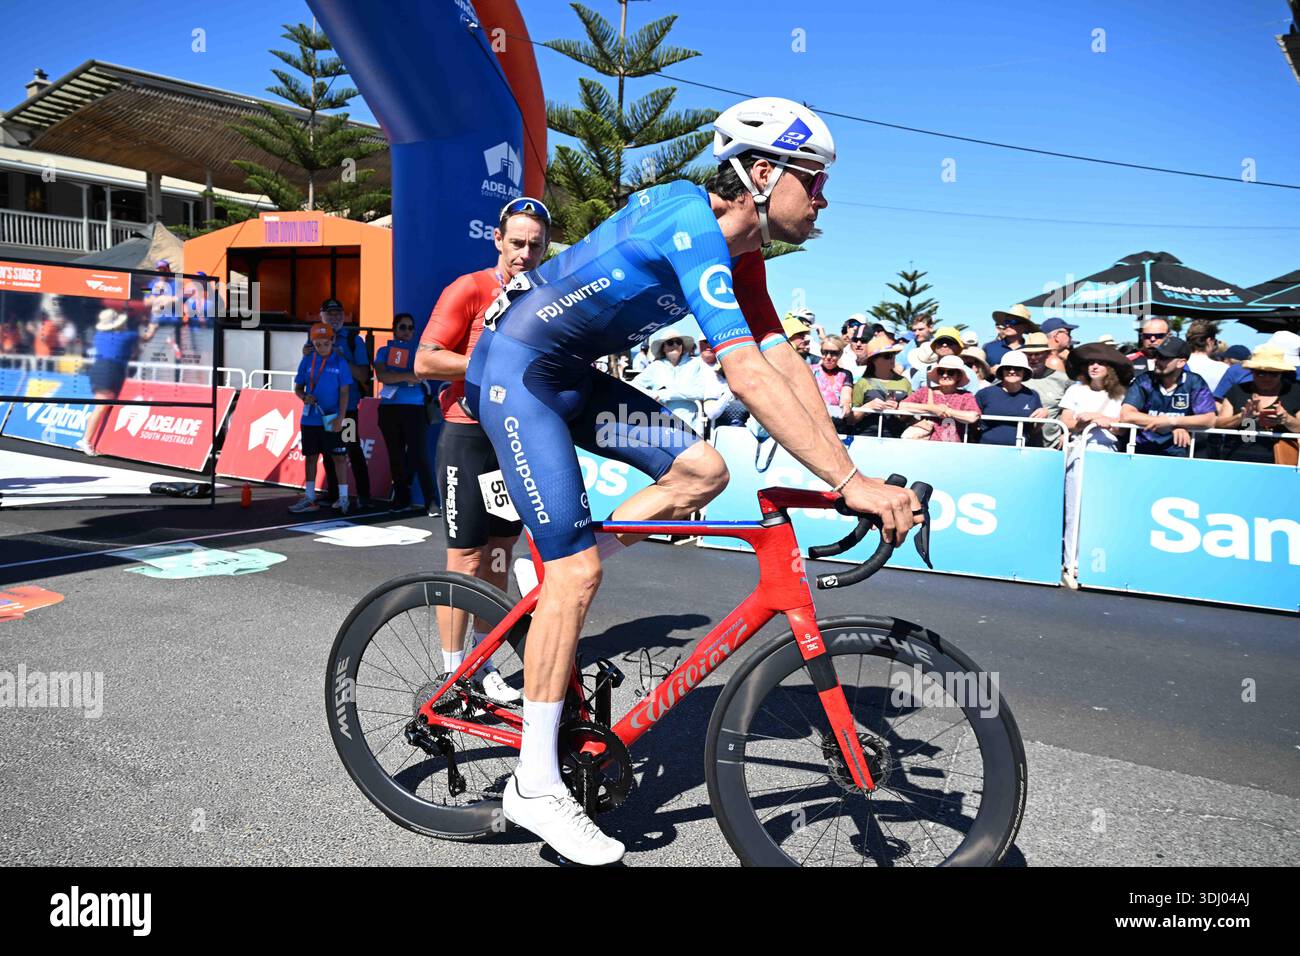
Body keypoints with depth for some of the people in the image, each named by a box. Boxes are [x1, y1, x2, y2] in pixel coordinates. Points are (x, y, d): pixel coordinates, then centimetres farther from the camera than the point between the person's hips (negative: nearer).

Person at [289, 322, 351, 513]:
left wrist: (340, 418, -12)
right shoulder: (307, 361, 4)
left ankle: (343, 498, 6)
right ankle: (309, 498, 18)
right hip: (309, 418, 3)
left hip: (330, 419, -3)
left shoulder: (339, 362, -4)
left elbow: (344, 392, -5)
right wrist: (304, 397, -12)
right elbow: (298, 387, 11)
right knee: (310, 456, 10)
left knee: (338, 456, -1)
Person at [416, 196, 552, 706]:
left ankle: (483, 664, 23)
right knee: (465, 560, -3)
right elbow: (424, 362, -12)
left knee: (499, 557, 11)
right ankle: (452, 673, 9)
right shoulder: (469, 290, -8)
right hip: (469, 438, -6)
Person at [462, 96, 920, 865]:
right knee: (579, 570, -13)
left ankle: (551, 581, 10)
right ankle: (536, 785, -1)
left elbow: (786, 362, 4)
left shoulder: (741, 247, 5)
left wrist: (847, 464, -5)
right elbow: (750, 379, -34)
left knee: (702, 471, -2)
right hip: (515, 365, -9)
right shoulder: (693, 226, -25)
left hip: (570, 372, 9)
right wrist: (852, 483, -33)